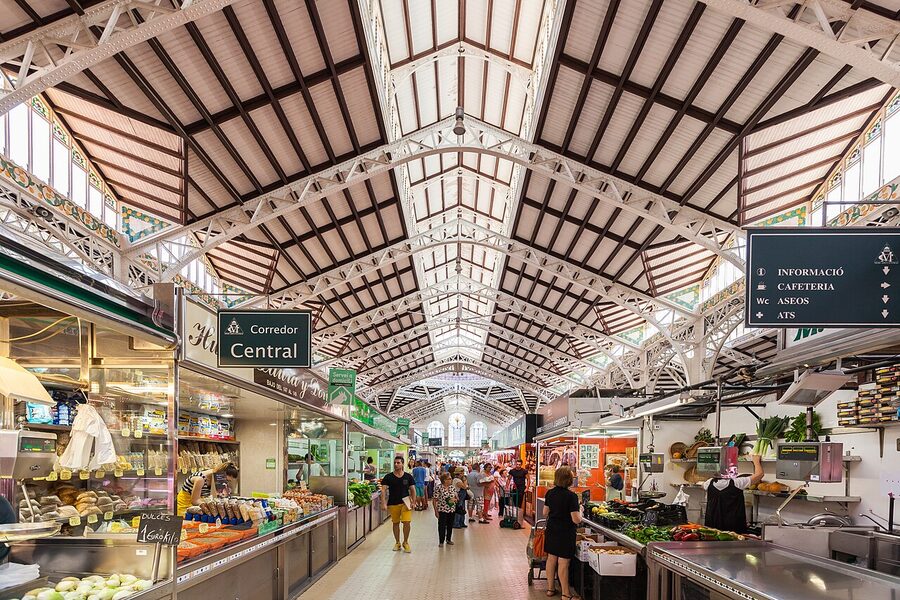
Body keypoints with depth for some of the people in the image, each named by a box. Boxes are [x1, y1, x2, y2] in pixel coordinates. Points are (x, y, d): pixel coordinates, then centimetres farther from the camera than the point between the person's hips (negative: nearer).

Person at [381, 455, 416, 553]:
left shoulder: (408, 477, 2)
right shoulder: (388, 477, -1)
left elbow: (413, 490, 8)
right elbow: (383, 490, -4)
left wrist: (413, 502, -1)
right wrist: (383, 503, -14)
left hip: (405, 503, 0)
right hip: (393, 504, 1)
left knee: (406, 522, -9)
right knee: (395, 523, 10)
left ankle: (406, 542, 9)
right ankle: (397, 543, 25)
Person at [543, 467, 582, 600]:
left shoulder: (550, 493, 0)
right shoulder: (572, 496, -19)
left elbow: (545, 513, 10)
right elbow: (576, 520, -20)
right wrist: (580, 511, -1)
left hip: (551, 531, 6)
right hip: (566, 533, -6)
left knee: (551, 558, 15)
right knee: (563, 562, 0)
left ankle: (550, 588, 26)